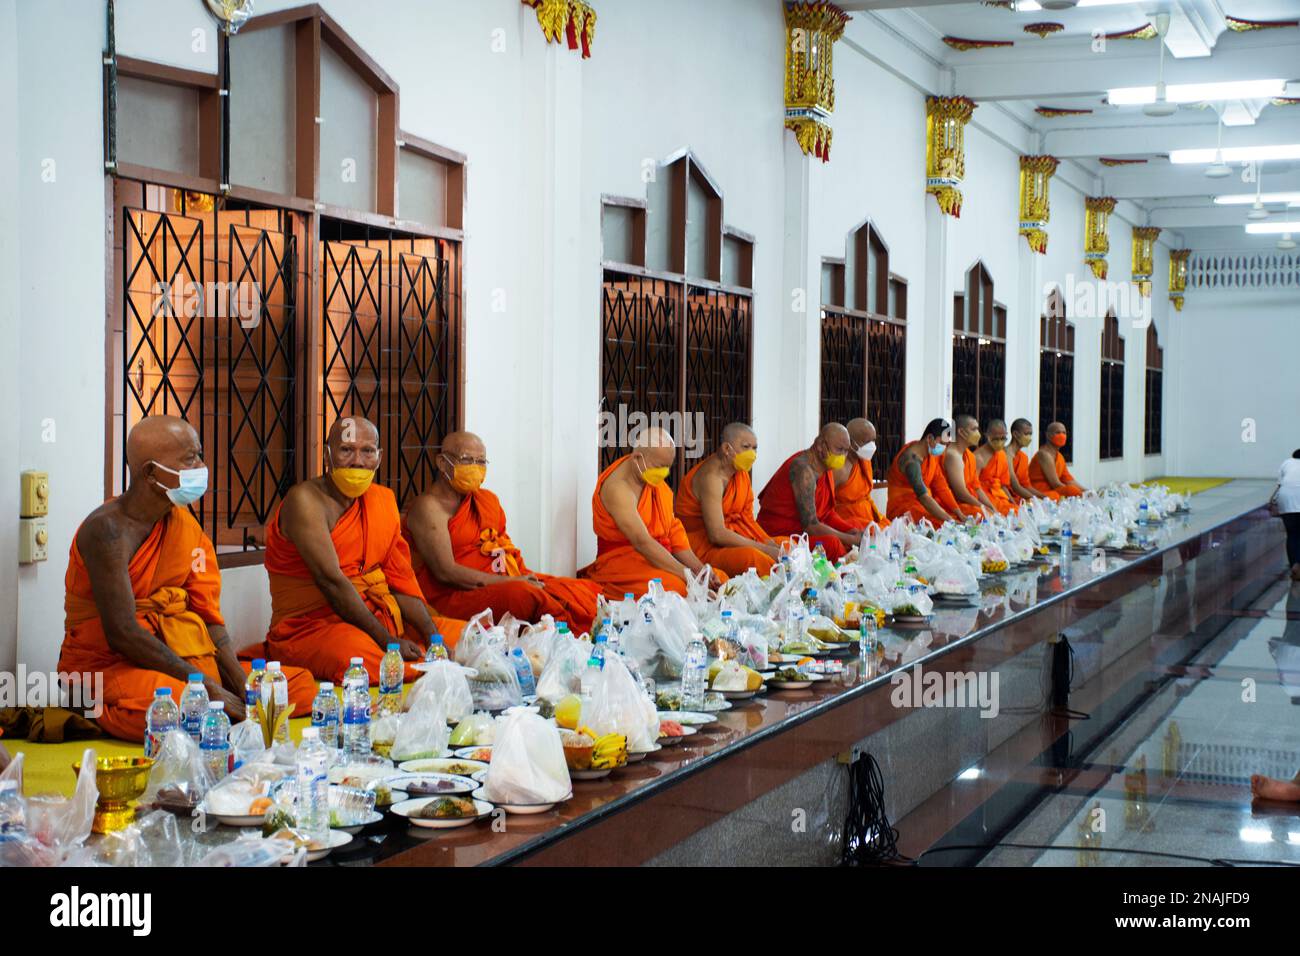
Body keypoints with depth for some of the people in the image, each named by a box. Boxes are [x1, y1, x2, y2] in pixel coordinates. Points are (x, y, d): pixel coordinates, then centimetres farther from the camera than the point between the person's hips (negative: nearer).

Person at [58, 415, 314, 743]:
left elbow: (208, 618, 5)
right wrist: (207, 687, -23)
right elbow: (123, 634, -23)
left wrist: (245, 687, -10)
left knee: (303, 687, 0)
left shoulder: (183, 523, 8)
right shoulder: (108, 529, -16)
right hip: (107, 666, -8)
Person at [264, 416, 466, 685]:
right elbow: (330, 580, -20)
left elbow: (400, 579, 10)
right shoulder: (306, 499, -11)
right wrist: (387, 641, -23)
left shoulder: (383, 499, 13)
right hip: (310, 628, -8)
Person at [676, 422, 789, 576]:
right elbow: (717, 534, -26)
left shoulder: (741, 472, 9)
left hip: (729, 538, 9)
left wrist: (769, 543, -8)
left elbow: (747, 518, 10)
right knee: (752, 558, -34)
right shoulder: (712, 476, -20)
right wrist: (764, 549, -24)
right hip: (703, 547, -9)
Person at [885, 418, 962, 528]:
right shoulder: (912, 459, -20)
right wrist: (950, 521, -32)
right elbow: (923, 496, -28)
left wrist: (960, 515, -5)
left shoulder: (932, 453, 6)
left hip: (925, 504, 8)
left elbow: (940, 486, 5)